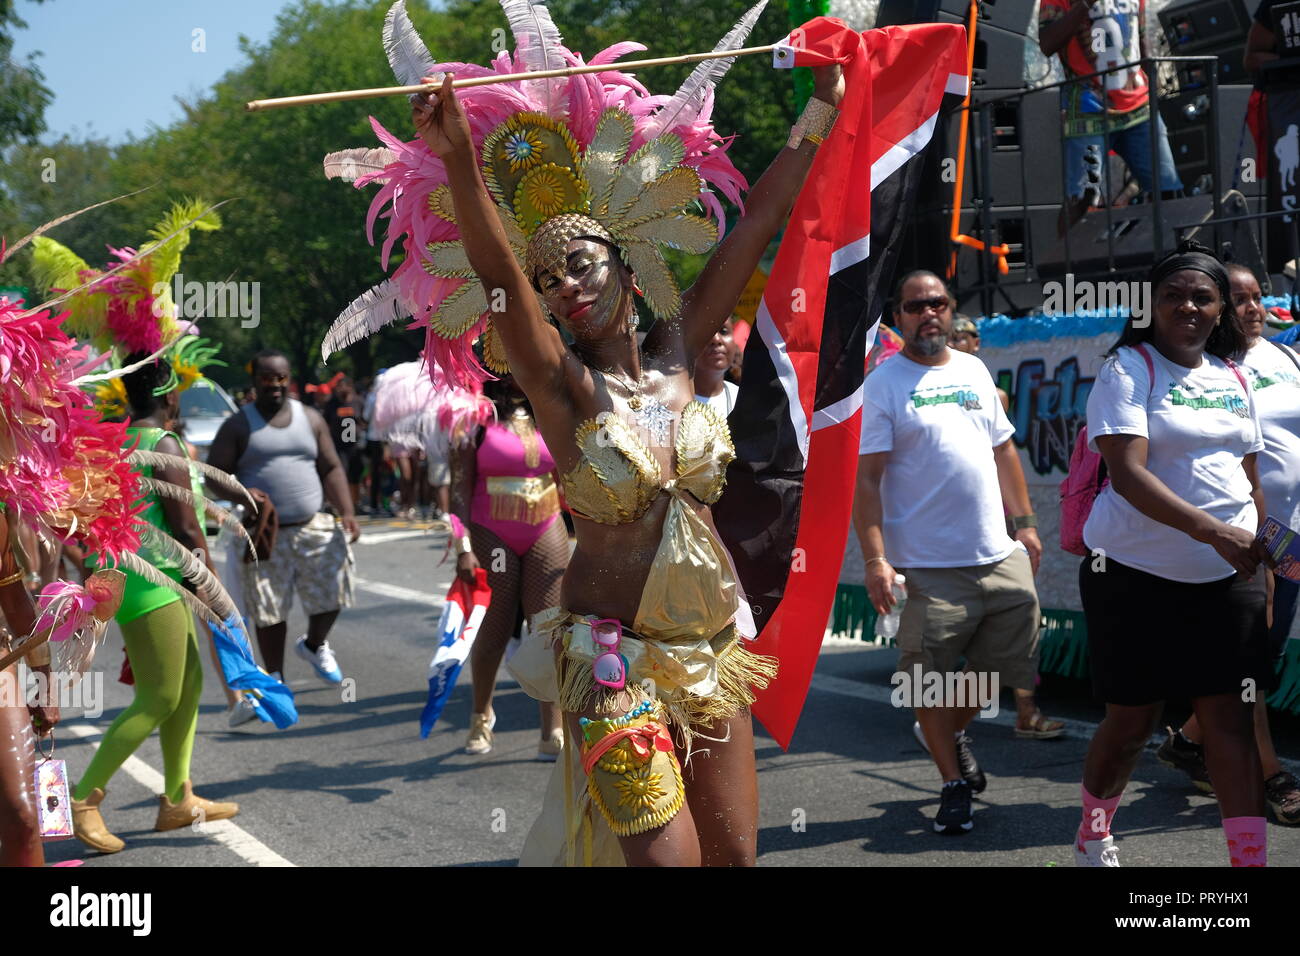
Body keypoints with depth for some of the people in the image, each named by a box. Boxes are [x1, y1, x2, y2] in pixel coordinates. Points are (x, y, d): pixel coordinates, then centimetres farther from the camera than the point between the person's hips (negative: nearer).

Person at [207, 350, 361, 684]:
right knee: (270, 612, 1)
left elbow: (331, 469, 11)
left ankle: (315, 646, 31)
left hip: (312, 528, 3)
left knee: (330, 596, 0)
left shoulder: (310, 419, 10)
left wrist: (346, 512, -2)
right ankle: (275, 678, 17)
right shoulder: (238, 426, 1)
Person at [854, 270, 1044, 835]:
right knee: (930, 681, 0)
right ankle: (954, 782, 15)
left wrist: (1025, 523, 15)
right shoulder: (881, 385, -5)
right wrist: (875, 559, -17)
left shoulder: (974, 370, 13)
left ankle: (953, 733, 39)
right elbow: (866, 478, -9)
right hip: (929, 567, -5)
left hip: (1001, 557, 6)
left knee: (1002, 665, 13)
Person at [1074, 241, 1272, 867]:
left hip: (1227, 579, 4)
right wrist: (1214, 531, -29)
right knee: (1131, 721, 6)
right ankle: (1092, 837, 30)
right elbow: (1128, 474, -20)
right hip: (1139, 577, -4)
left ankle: (1250, 856, -2)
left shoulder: (1234, 379, 11)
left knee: (1230, 715, -2)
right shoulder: (1128, 371, -8)